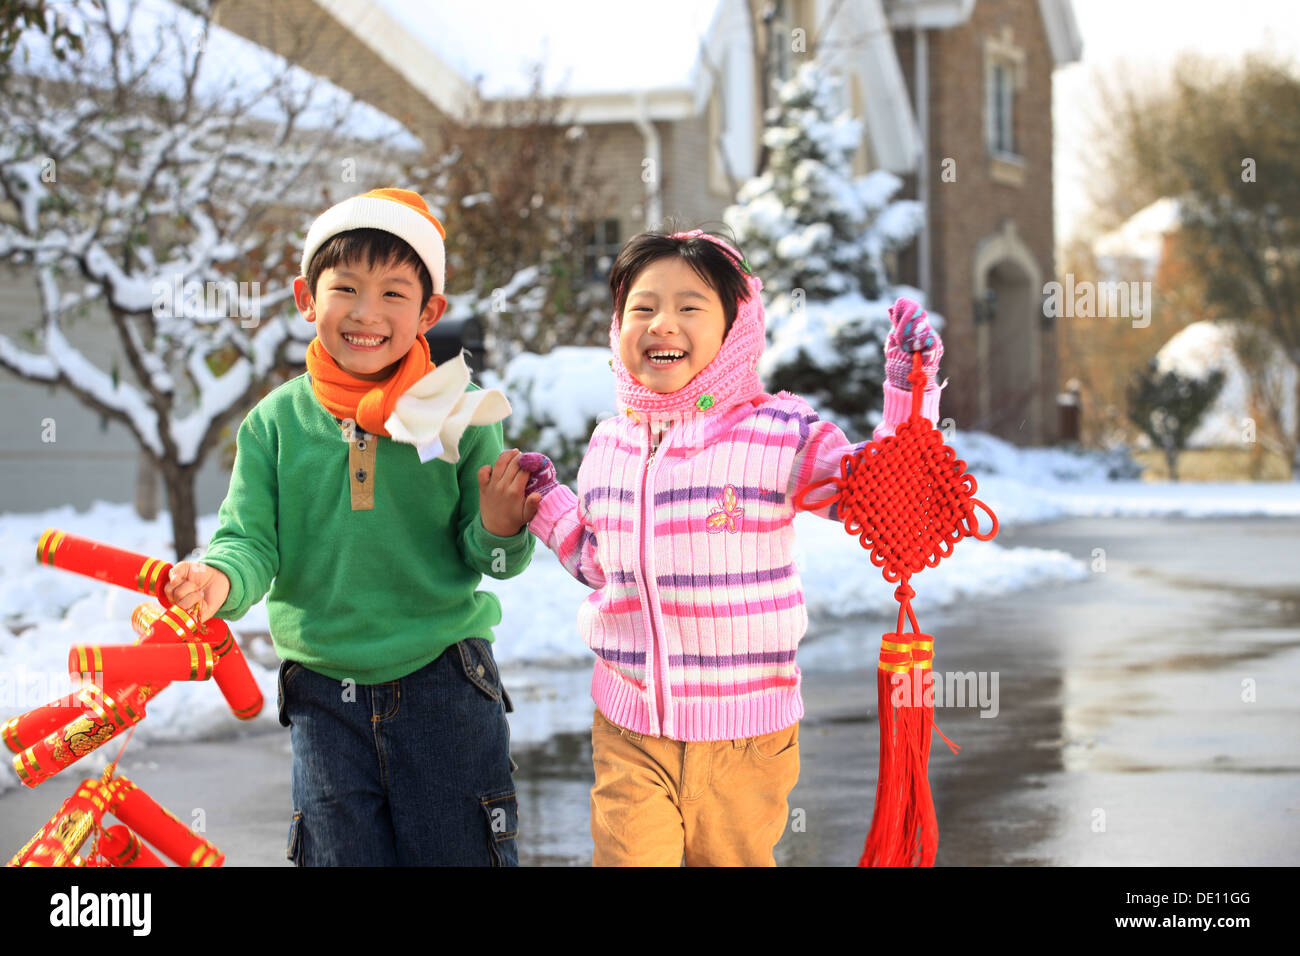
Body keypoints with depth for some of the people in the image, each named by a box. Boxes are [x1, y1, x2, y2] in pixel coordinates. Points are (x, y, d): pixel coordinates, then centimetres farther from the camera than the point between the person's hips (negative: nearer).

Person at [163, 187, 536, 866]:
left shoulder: (459, 415, -3)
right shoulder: (276, 423, 0)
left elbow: (483, 559, 0)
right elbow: (252, 538, -2)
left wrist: (499, 529, -22)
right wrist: (221, 576, -23)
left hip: (447, 687, -1)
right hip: (325, 700, 2)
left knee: (460, 855, 5)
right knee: (341, 857, 12)